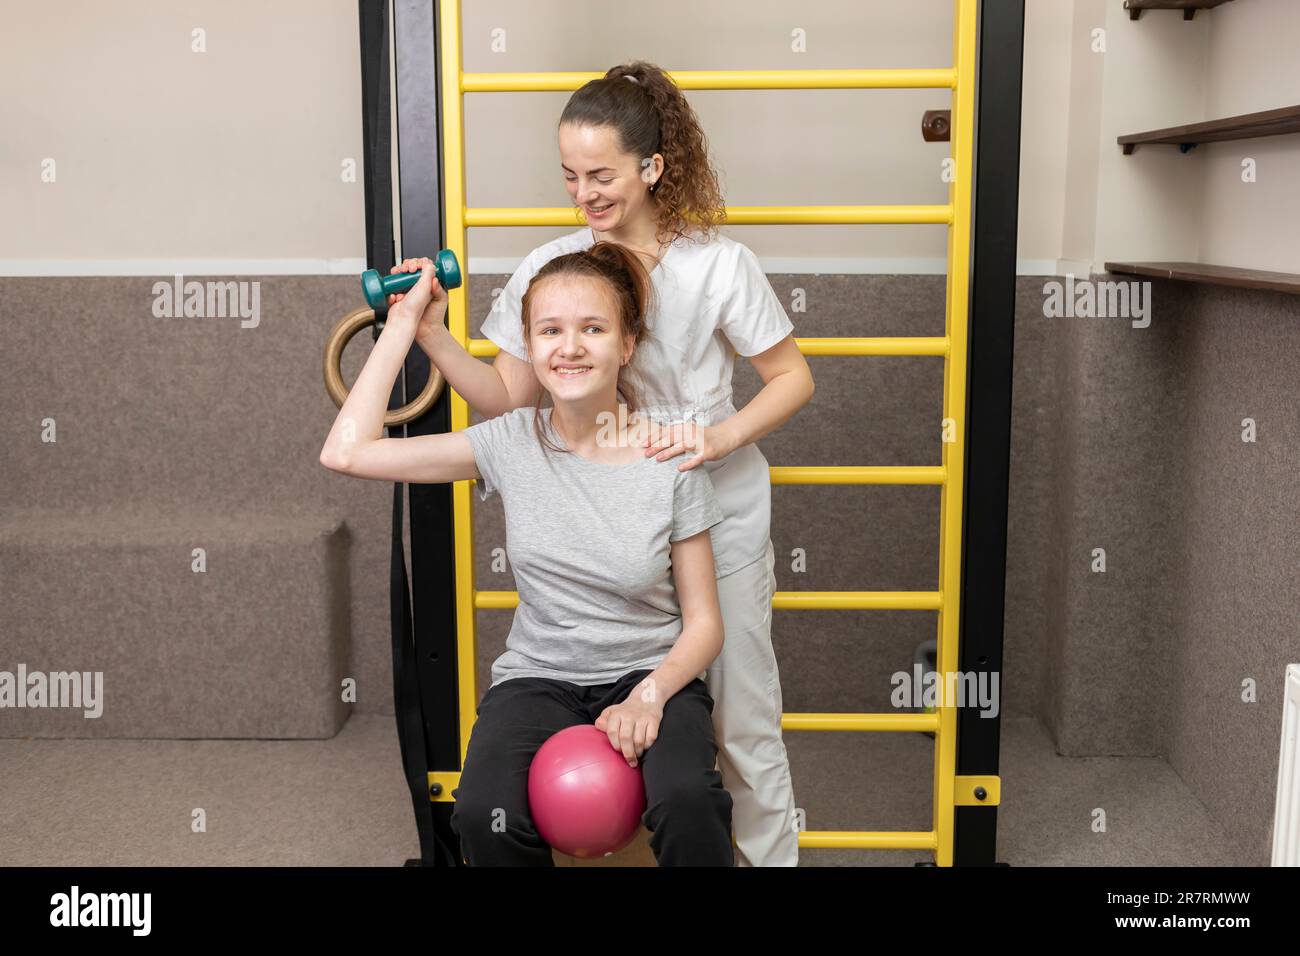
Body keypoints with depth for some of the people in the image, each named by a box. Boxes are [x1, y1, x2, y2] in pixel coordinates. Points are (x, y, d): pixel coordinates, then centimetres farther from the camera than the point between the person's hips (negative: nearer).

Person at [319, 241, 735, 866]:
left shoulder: (670, 460, -8)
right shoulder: (512, 443, -3)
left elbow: (703, 622, -2)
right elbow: (347, 451, -11)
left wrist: (649, 695, -21)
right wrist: (405, 323, -5)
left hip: (652, 674, -1)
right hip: (539, 678, 2)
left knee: (688, 801, -35)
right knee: (484, 816, -29)